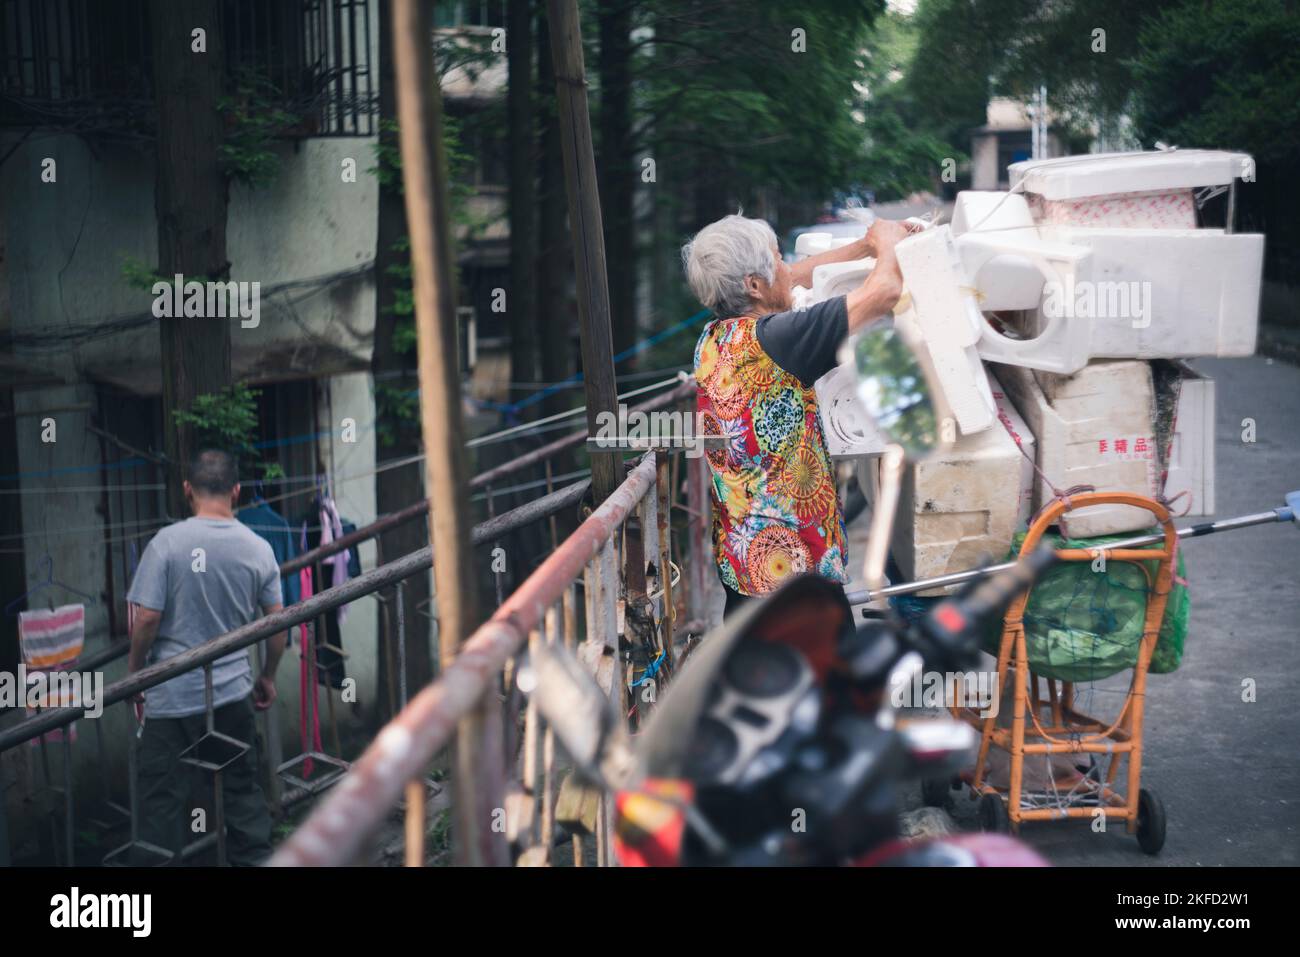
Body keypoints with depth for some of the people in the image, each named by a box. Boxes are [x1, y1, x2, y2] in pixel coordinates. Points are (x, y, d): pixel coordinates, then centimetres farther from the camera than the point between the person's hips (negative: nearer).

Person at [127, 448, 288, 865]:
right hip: (233, 693, 3)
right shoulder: (258, 548, 0)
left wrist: (134, 671, 3)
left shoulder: (167, 542, -12)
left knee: (163, 799, 4)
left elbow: (146, 617, -13)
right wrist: (268, 677, 18)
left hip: (172, 695, -3)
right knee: (242, 791, 14)